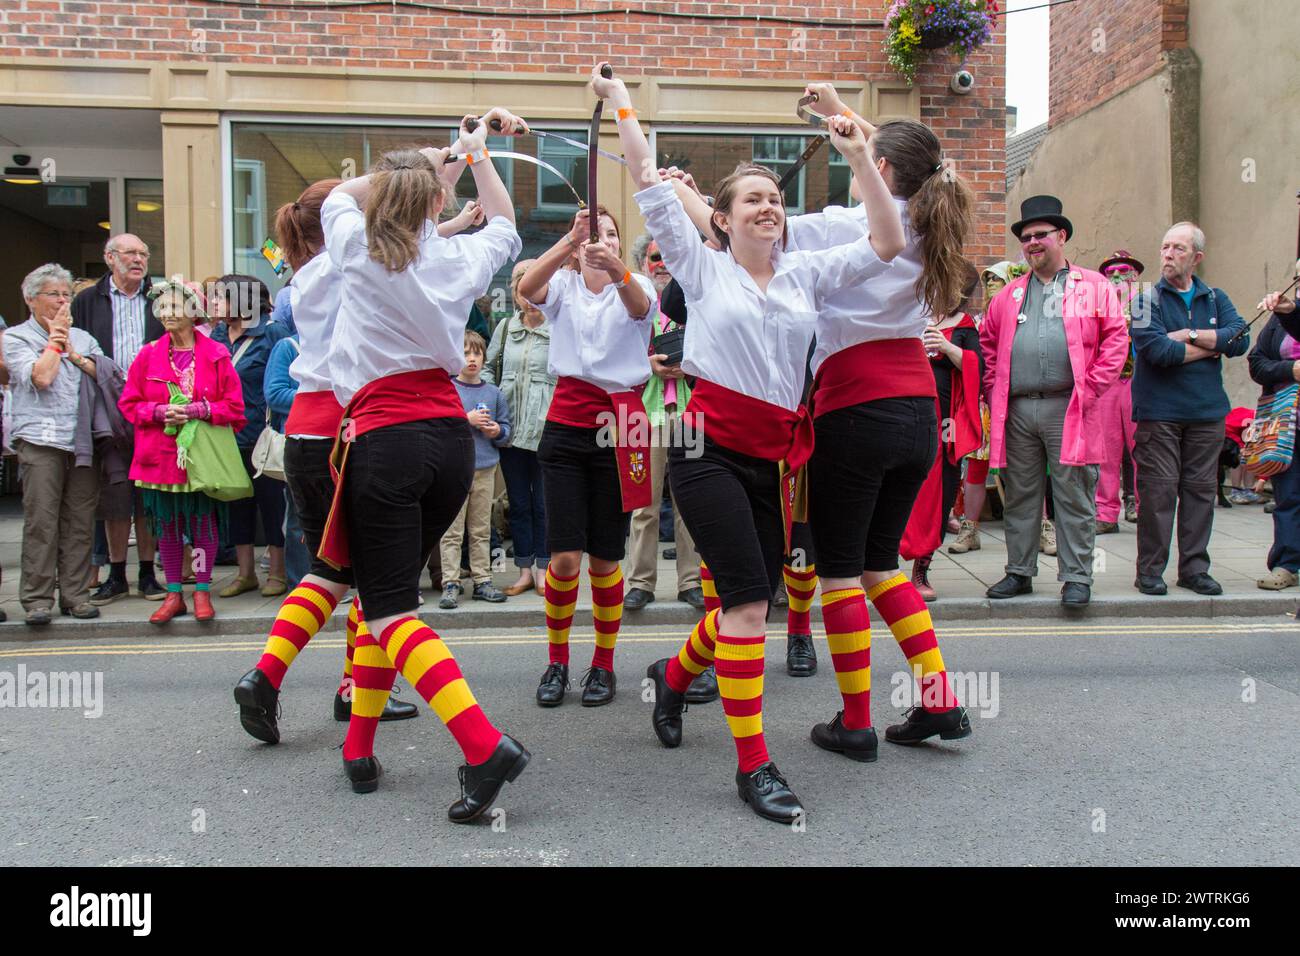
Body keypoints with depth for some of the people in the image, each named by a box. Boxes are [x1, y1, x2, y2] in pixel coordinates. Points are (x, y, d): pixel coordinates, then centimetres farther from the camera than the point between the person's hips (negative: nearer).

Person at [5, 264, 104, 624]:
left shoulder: (82, 337, 19)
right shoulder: (16, 338, 6)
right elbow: (40, 377, -10)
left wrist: (73, 353, 0)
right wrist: (54, 338, 1)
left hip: (82, 442, 4)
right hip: (40, 442, -3)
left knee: (80, 523, 3)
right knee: (41, 522, -5)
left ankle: (75, 595, 9)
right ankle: (38, 599, 1)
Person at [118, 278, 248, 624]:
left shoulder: (216, 355, 0)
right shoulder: (148, 355, 6)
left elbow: (234, 407, -3)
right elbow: (129, 404, 6)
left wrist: (197, 410, -16)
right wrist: (161, 412, -11)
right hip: (160, 456, 2)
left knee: (204, 522, 1)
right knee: (166, 525, 8)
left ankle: (202, 591, 15)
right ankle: (174, 594, 18)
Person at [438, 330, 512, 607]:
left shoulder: (493, 392, 10)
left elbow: (506, 427, 14)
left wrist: (498, 431, -7)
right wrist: (466, 419, -14)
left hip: (485, 468, 4)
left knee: (480, 530, 11)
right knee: (451, 531, -1)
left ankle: (483, 581, 17)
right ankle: (450, 584, 4)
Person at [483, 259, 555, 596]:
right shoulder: (505, 327, 11)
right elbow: (489, 368, 18)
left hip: (545, 429, -4)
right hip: (510, 429, 4)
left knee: (543, 502, 4)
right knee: (518, 502, 10)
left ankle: (542, 570, 15)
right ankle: (524, 571, 19)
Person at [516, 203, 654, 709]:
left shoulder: (635, 285, 6)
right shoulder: (563, 285, 8)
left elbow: (639, 304, -20)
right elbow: (527, 288, -16)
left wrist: (616, 268, -41)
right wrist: (570, 242, -32)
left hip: (619, 426, 0)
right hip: (566, 424, 1)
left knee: (604, 558, 3)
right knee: (564, 556, -4)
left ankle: (604, 664, 20)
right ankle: (557, 661, 16)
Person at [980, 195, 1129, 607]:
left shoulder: (1095, 286, 6)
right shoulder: (1010, 294, 17)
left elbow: (1115, 340, 0)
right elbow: (987, 344, 20)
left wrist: (1089, 390, -8)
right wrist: (993, 392, 8)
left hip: (1068, 408, -3)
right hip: (1016, 410, 4)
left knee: (1073, 497, 0)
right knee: (1020, 495, 9)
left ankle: (1076, 577, 8)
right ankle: (1019, 572, 19)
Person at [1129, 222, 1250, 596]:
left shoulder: (1215, 299, 13)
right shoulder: (1147, 298, 1)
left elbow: (1240, 340, -4)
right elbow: (1157, 351, -15)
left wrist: (1190, 335, -10)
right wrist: (1212, 346, -4)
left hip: (1207, 411, 4)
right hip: (1158, 411, -4)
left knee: (1201, 489, 6)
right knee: (1158, 491, -4)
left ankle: (1194, 568, 15)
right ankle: (1150, 570, 4)